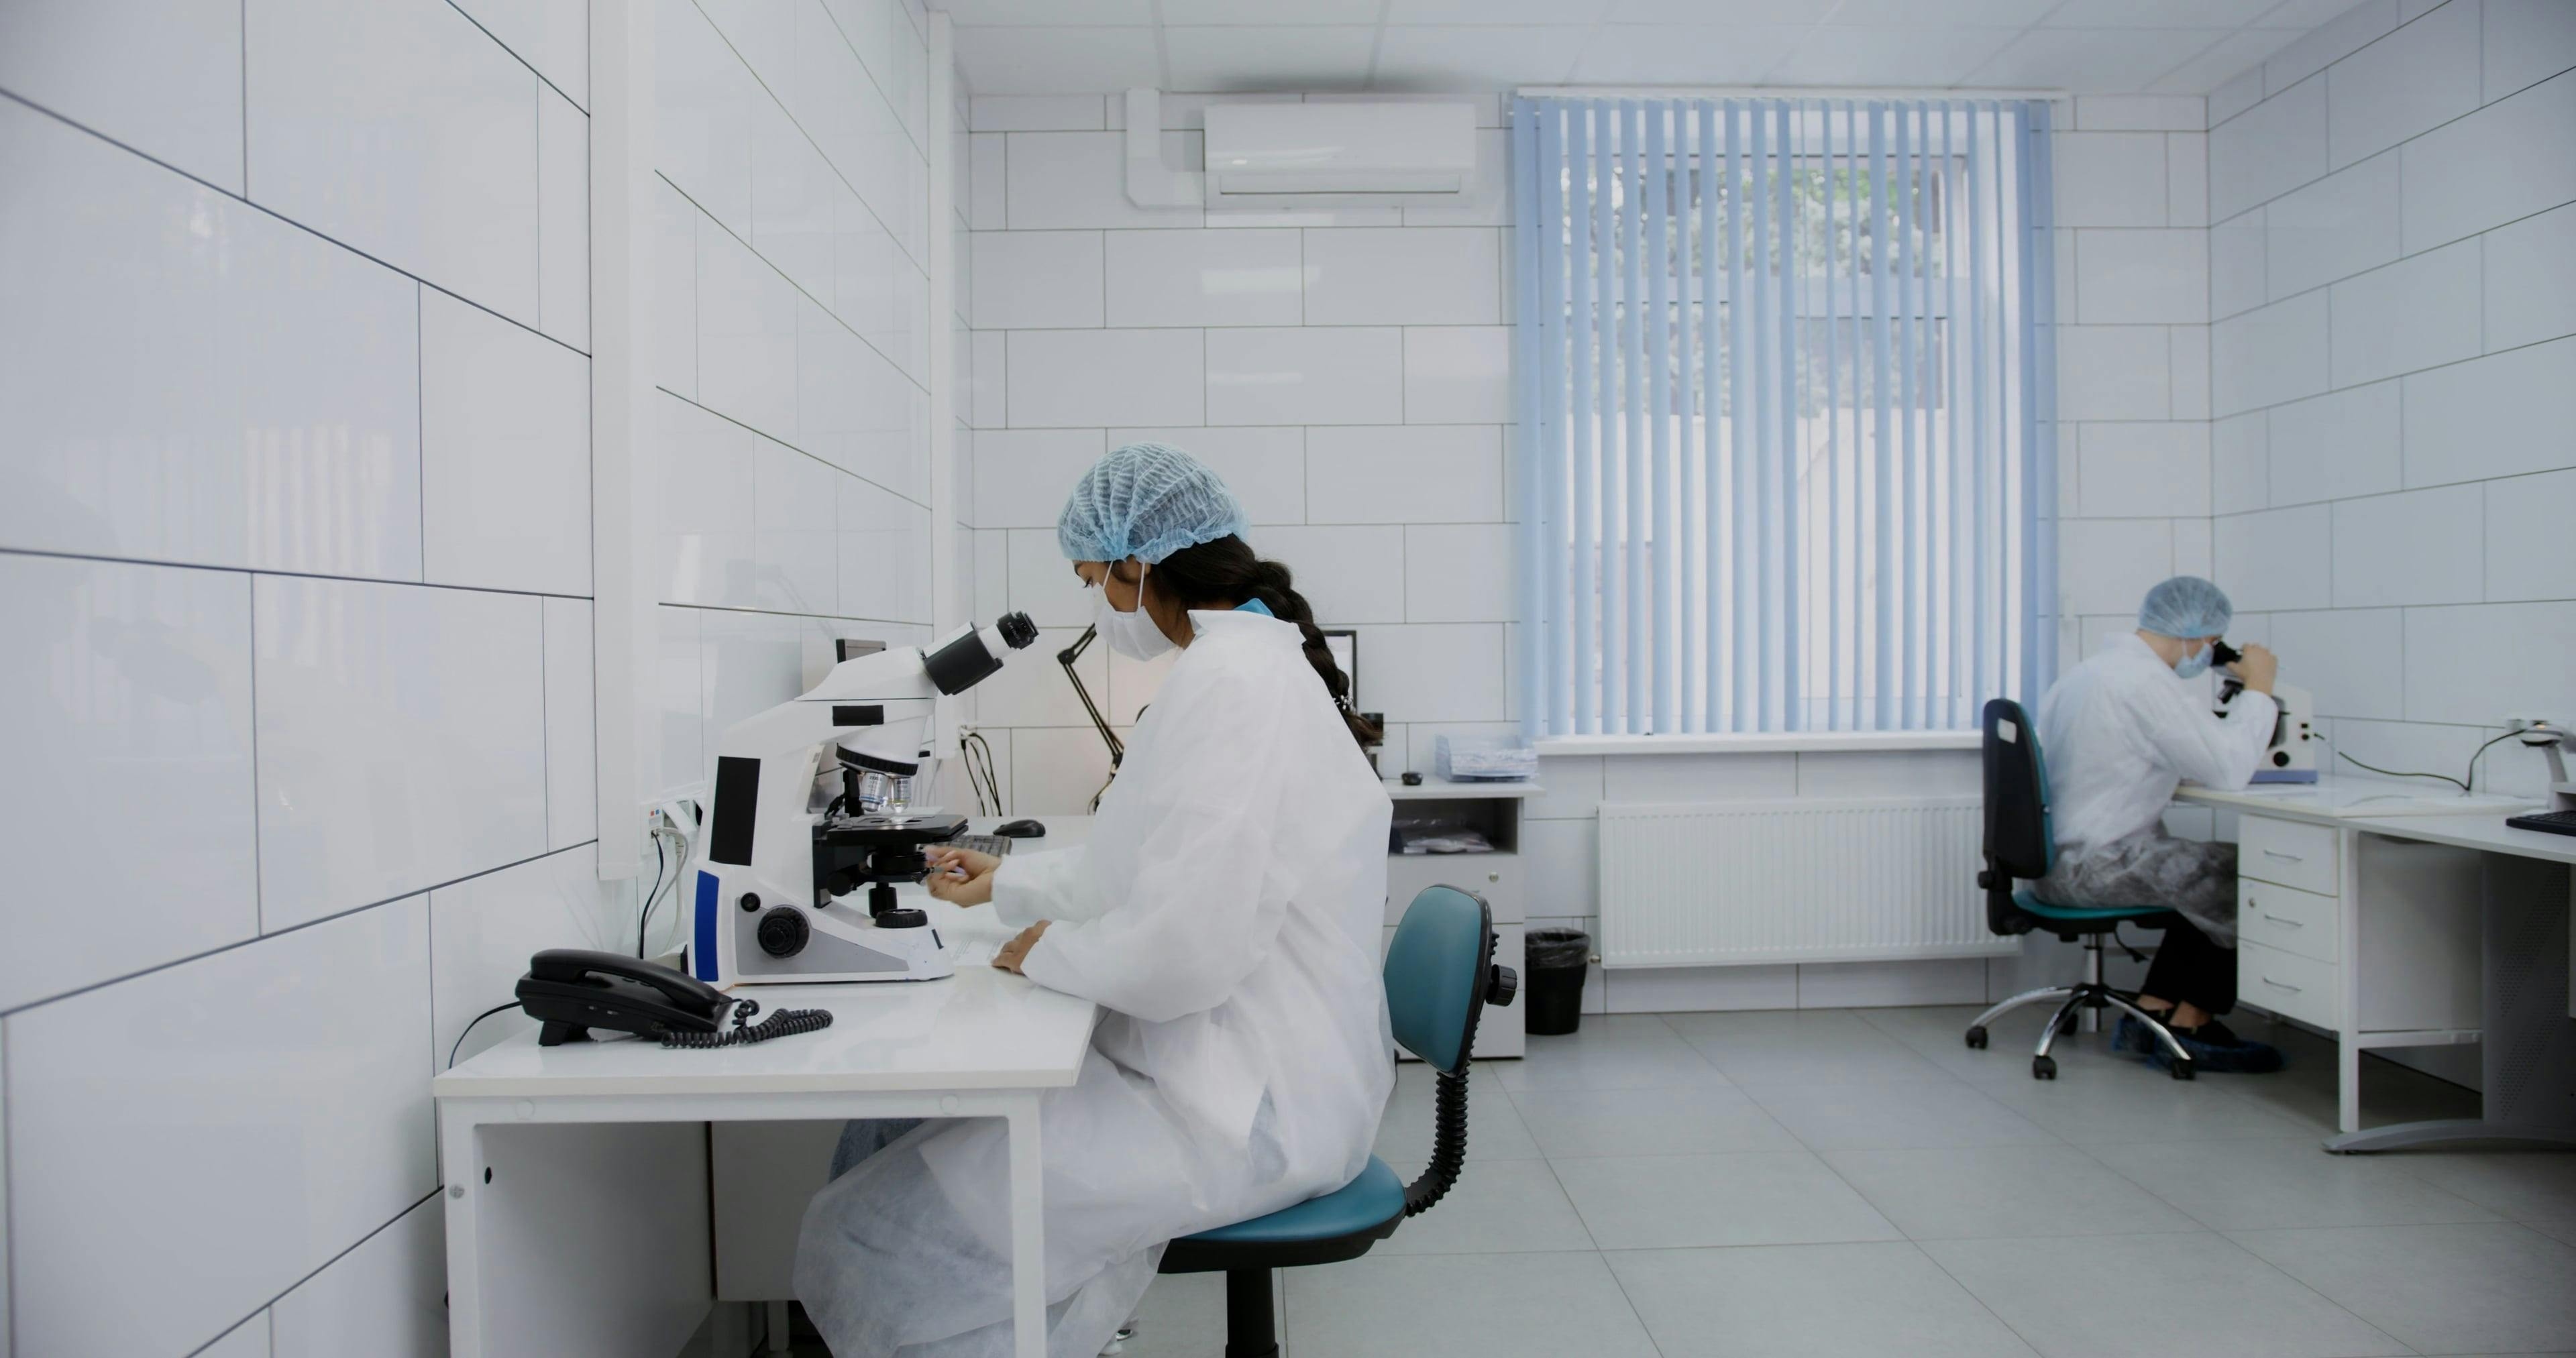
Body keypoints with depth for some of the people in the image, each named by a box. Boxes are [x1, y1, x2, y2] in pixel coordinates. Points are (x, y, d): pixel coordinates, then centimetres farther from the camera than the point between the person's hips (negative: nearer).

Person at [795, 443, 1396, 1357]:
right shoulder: (1254, 660, 12)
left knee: (865, 1239, -9)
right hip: (1232, 1064, 10)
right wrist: (1008, 883, 28)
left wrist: (1055, 953, -9)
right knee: (895, 1127, 11)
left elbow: (1187, 945, -27)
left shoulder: (1230, 681, -21)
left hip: (1251, 1110, -10)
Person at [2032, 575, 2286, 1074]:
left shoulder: (2087, 671, 16)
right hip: (2096, 866, -11)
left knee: (2213, 884, 18)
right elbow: (2228, 770, -19)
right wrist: (2258, 688, -7)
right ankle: (2189, 1025, 11)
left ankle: (2152, 1015, 17)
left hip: (2055, 858, 11)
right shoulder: (2144, 680, -17)